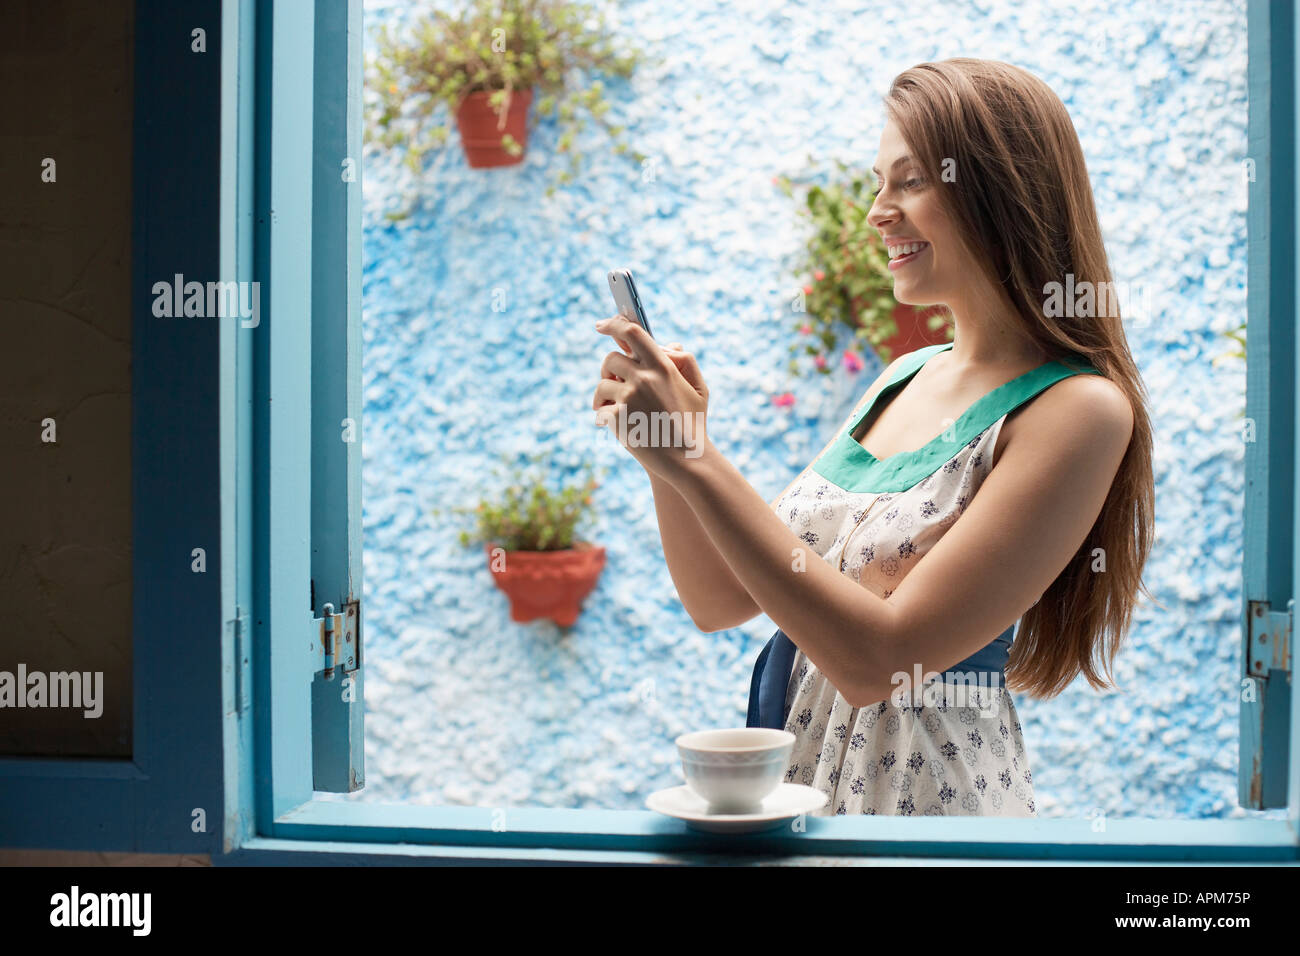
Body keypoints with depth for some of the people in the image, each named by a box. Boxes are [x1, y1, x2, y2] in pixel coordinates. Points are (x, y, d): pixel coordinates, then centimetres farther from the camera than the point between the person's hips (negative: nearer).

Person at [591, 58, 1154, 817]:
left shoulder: (1079, 410, -13)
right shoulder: (904, 380, 7)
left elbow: (877, 658, -20)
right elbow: (719, 603, 8)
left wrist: (697, 460, -20)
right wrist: (665, 448, -7)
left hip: (926, 796, -5)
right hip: (789, 781, 5)